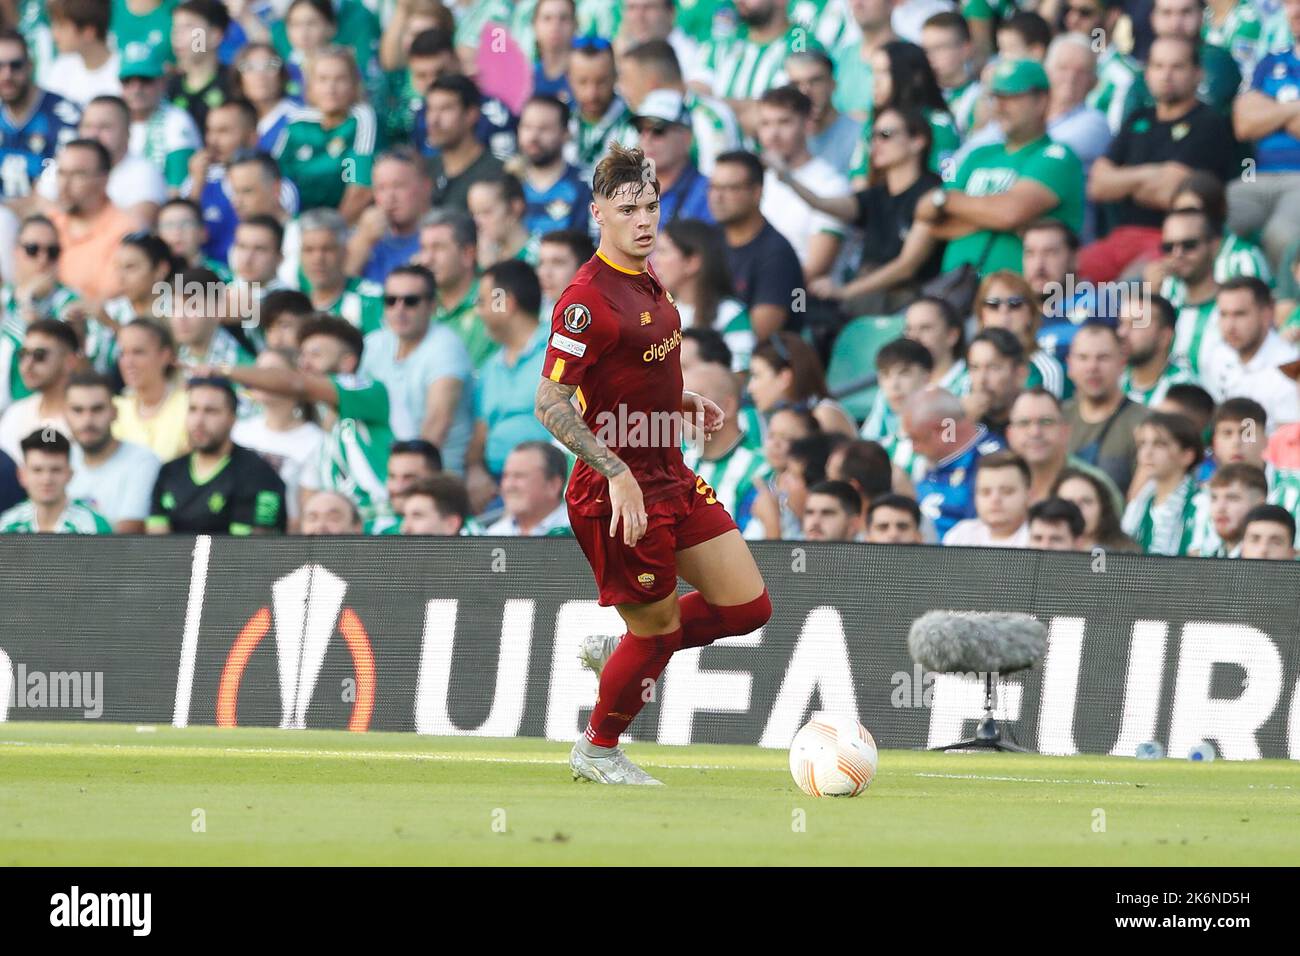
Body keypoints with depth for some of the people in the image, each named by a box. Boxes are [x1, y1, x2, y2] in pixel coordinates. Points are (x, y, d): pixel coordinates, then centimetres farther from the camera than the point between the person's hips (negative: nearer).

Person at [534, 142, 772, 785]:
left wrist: (681, 404, 9)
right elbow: (550, 403, -22)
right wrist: (617, 473, -26)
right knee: (657, 630, 2)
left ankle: (618, 652, 28)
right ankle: (597, 750, 25)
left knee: (747, 606, 9)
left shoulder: (646, 280, 8)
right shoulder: (588, 298, -20)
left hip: (672, 478, 9)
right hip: (621, 488, -9)